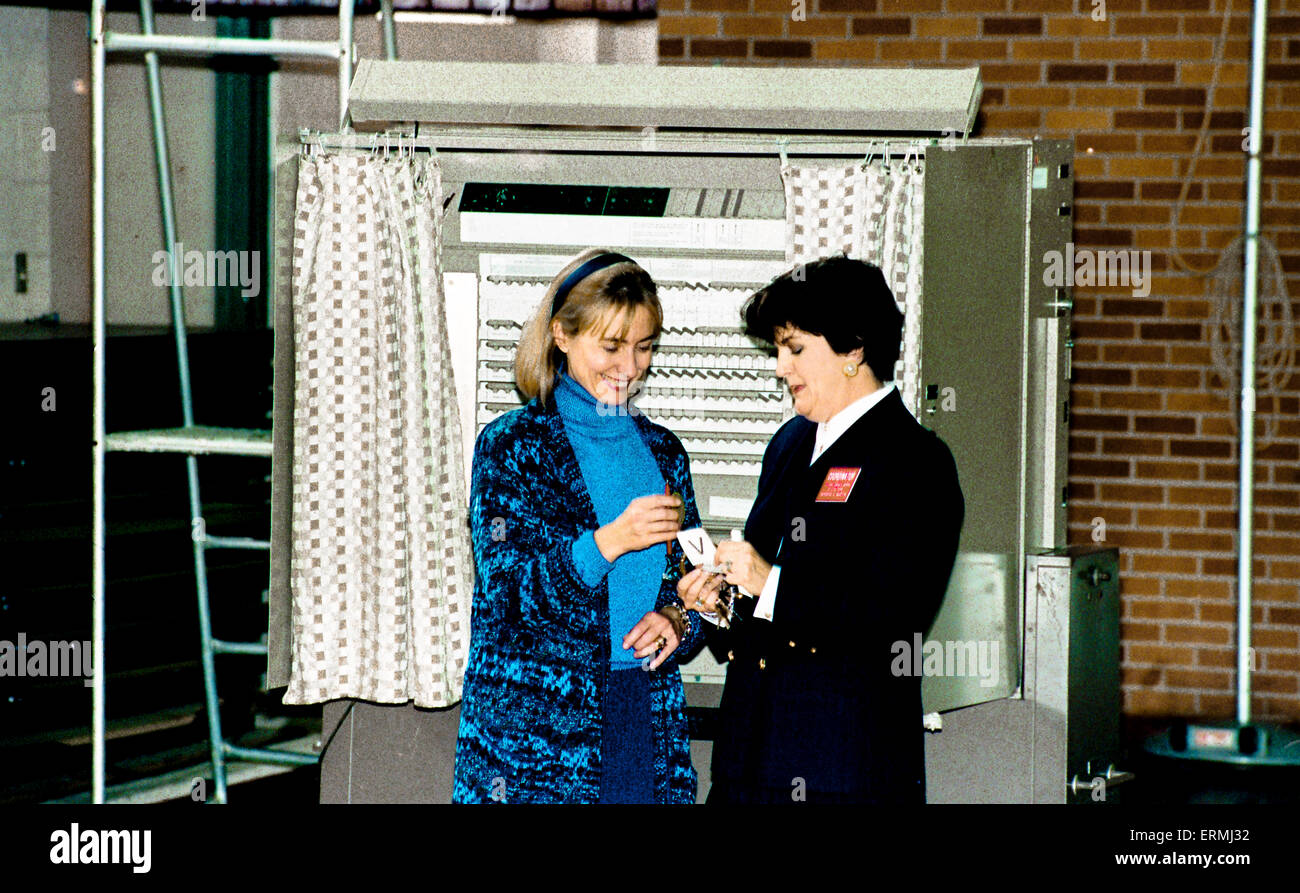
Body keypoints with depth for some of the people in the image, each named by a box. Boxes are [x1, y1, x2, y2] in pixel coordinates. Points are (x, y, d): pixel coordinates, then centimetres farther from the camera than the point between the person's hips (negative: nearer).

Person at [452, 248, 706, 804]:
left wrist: (677, 620, -4)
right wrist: (608, 542, -24)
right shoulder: (511, 445, -1)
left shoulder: (661, 451, 14)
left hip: (647, 719, 4)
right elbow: (505, 582, -11)